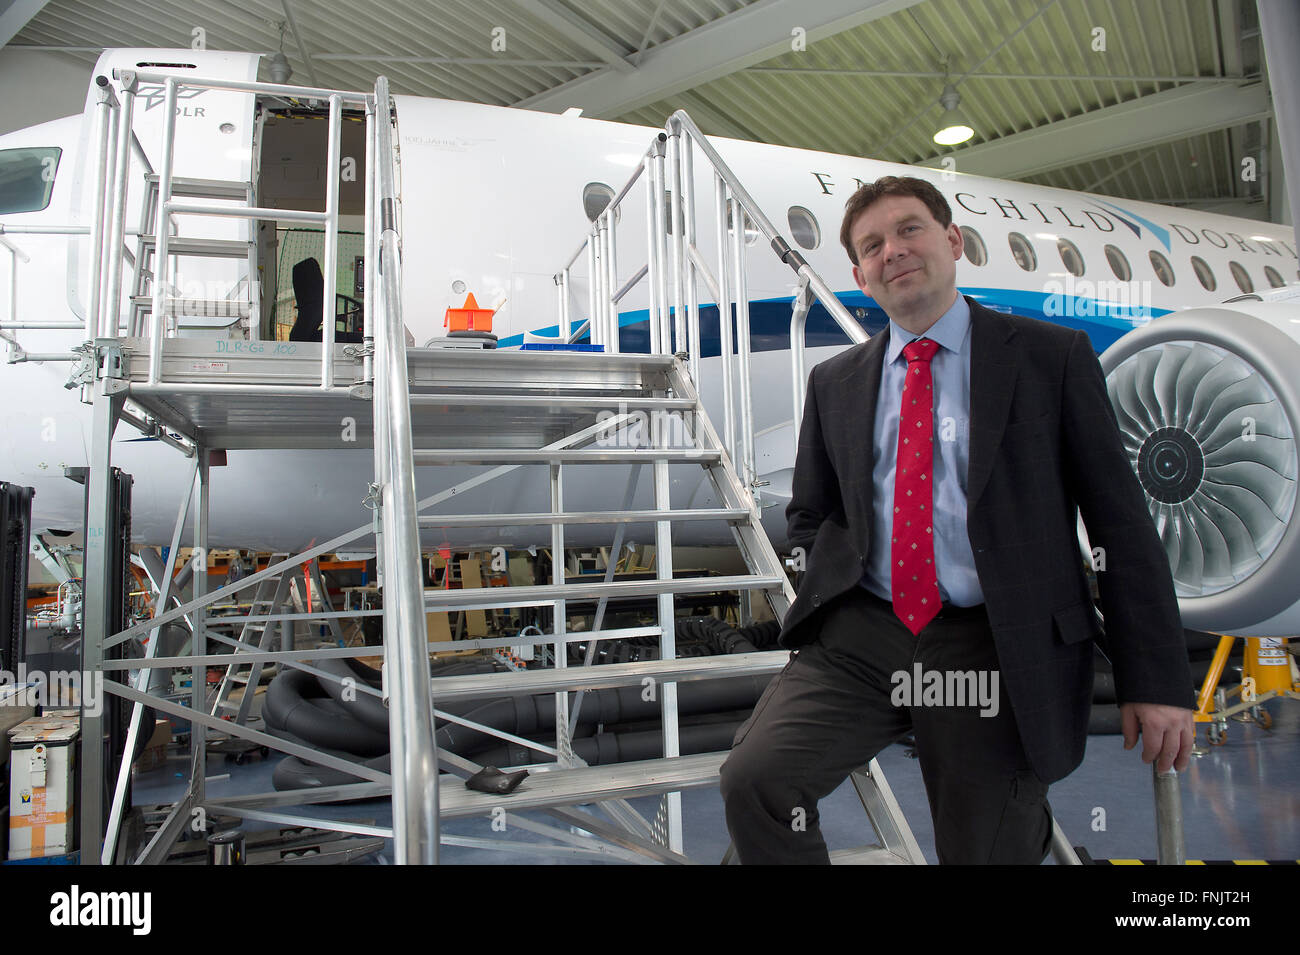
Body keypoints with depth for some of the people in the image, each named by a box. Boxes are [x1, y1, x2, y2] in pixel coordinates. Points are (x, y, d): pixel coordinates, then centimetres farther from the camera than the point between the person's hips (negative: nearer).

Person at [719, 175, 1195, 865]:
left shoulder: (1053, 356, 3)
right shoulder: (834, 382, 12)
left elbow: (1120, 521, 1)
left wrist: (1157, 679, -3)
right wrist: (827, 610, 3)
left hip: (992, 649, -2)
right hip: (858, 639, 2)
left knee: (987, 852, 7)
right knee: (752, 778, -17)